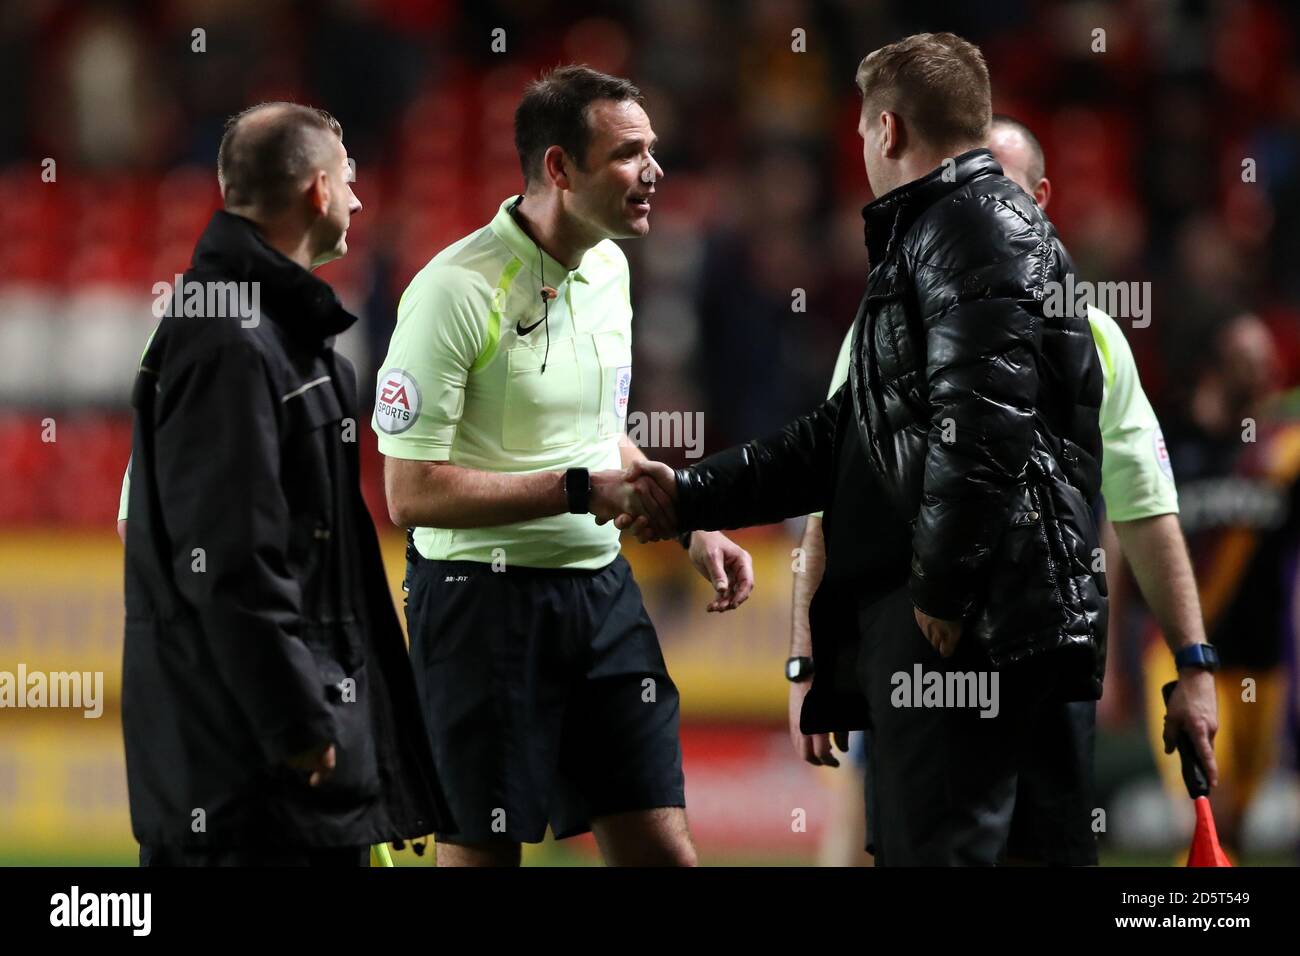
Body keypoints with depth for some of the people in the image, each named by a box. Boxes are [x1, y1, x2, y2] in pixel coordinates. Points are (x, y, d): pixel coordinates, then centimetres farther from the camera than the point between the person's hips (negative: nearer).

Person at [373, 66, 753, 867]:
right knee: (481, 852, 0)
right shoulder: (458, 290, -17)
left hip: (602, 588, 7)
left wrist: (692, 527, 10)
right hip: (484, 592, -7)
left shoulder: (609, 268, 8)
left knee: (662, 848, 4)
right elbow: (412, 493, -19)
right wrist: (581, 491, -20)